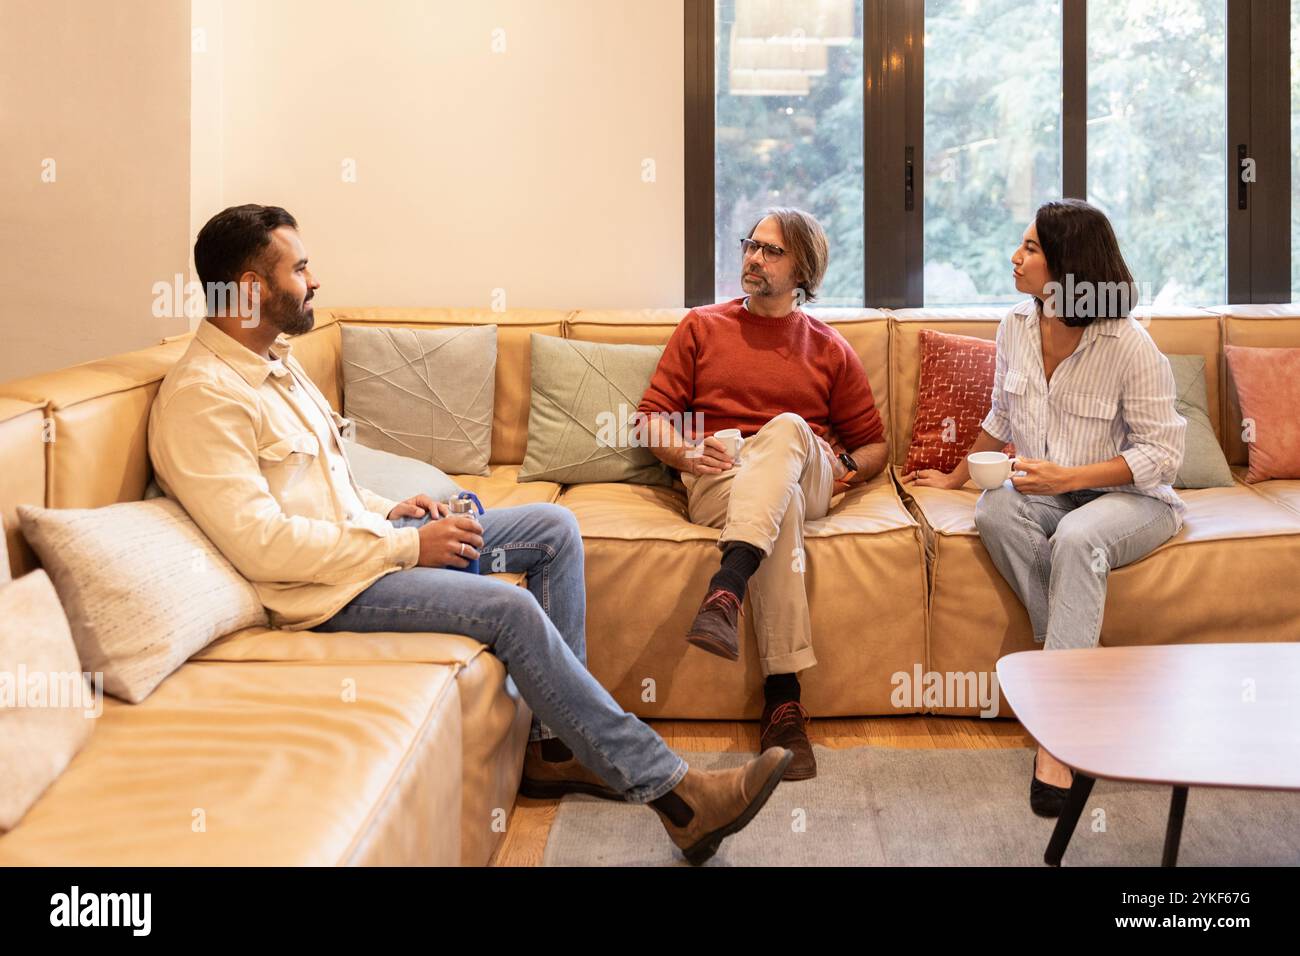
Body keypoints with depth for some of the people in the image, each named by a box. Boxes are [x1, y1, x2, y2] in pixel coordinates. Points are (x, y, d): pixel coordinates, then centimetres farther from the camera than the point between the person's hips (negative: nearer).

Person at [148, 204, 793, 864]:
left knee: (555, 528, 3)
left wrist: (388, 511, 5)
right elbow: (262, 544, -26)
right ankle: (670, 793, -19)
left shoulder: (274, 361, 12)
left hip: (366, 536, 10)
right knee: (510, 607, -26)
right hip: (323, 587, -10)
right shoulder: (201, 397, -20)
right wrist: (409, 547, -22)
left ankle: (555, 744, 0)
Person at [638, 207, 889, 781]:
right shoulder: (702, 327, 21)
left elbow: (874, 445, 23)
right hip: (717, 480, -1)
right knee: (780, 500, -38)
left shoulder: (830, 350, 22)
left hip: (807, 480, 1)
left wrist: (846, 467, -1)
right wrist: (684, 453, -8)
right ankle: (783, 699, -48)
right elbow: (651, 416, 14)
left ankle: (725, 592, -55)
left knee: (786, 428, -36)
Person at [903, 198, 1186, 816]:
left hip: (1127, 495, -5)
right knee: (995, 510, -31)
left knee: (1076, 538, -40)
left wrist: (1069, 477, -24)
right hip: (1047, 492, 5)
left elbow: (1162, 453, -14)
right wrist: (955, 478, 28)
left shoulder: (1129, 345, -16)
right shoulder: (1017, 328, 2)